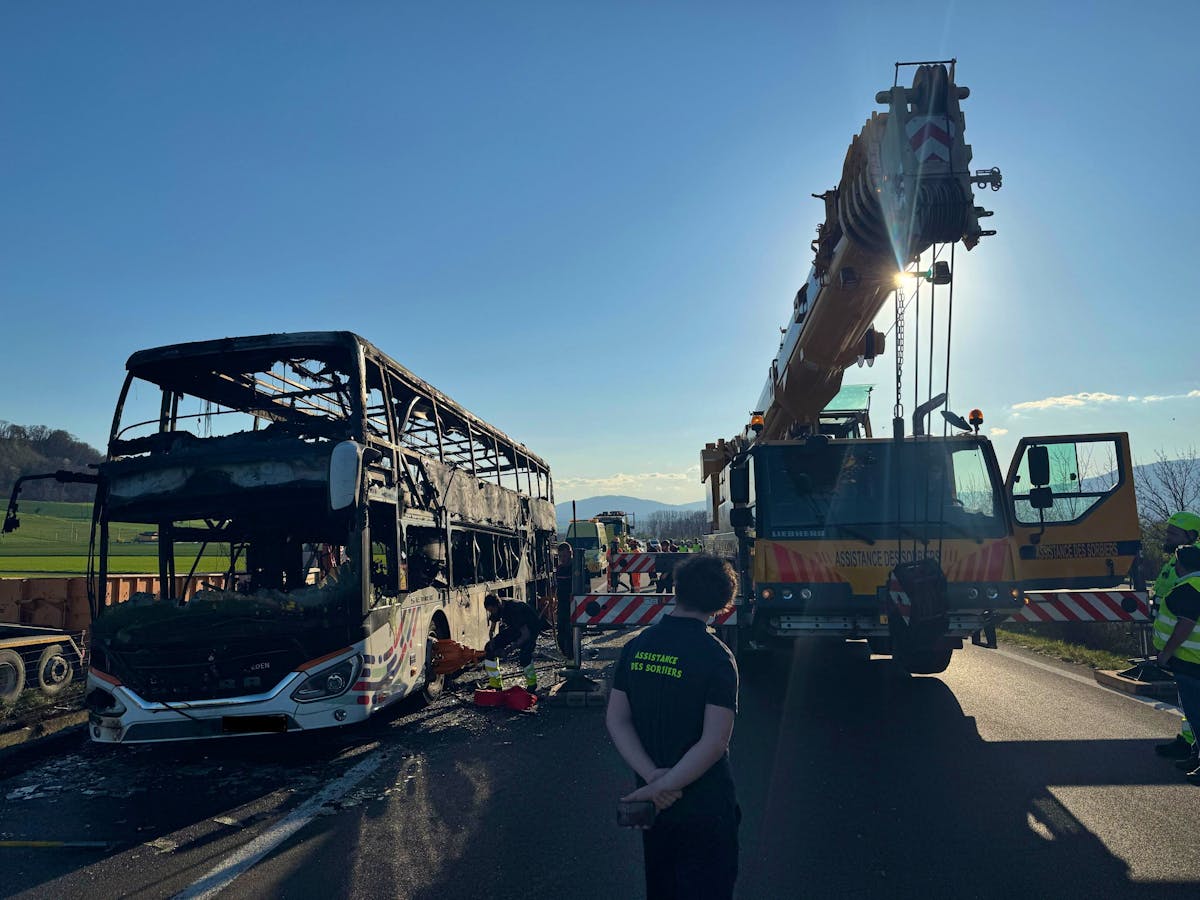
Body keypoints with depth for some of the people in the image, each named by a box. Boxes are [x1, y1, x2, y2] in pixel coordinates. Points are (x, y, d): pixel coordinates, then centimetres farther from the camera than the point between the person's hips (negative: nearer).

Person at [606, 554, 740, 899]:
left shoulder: (636, 646, -3)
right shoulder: (716, 656, -19)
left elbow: (616, 719, -5)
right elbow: (714, 742, -25)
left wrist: (653, 776, -14)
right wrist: (663, 787, -19)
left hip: (653, 803, 5)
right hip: (704, 806, -5)